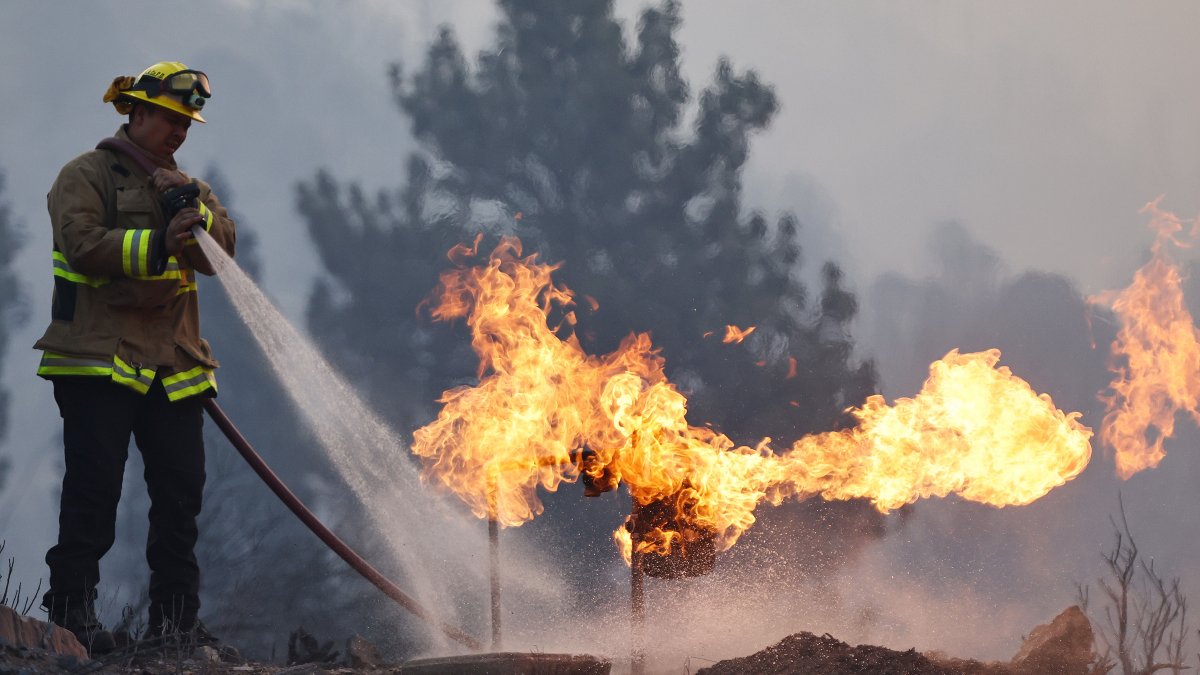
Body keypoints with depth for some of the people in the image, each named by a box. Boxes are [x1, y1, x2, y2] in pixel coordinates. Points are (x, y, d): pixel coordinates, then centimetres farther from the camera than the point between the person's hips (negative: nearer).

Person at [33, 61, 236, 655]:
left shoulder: (186, 187, 22)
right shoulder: (88, 175, 2)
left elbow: (221, 249, 6)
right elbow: (84, 245, -14)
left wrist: (192, 208, -11)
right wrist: (156, 245, -24)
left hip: (173, 364, 6)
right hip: (99, 360, -6)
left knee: (181, 489, 3)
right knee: (94, 488, -9)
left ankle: (175, 616, 8)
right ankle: (71, 611, -5)